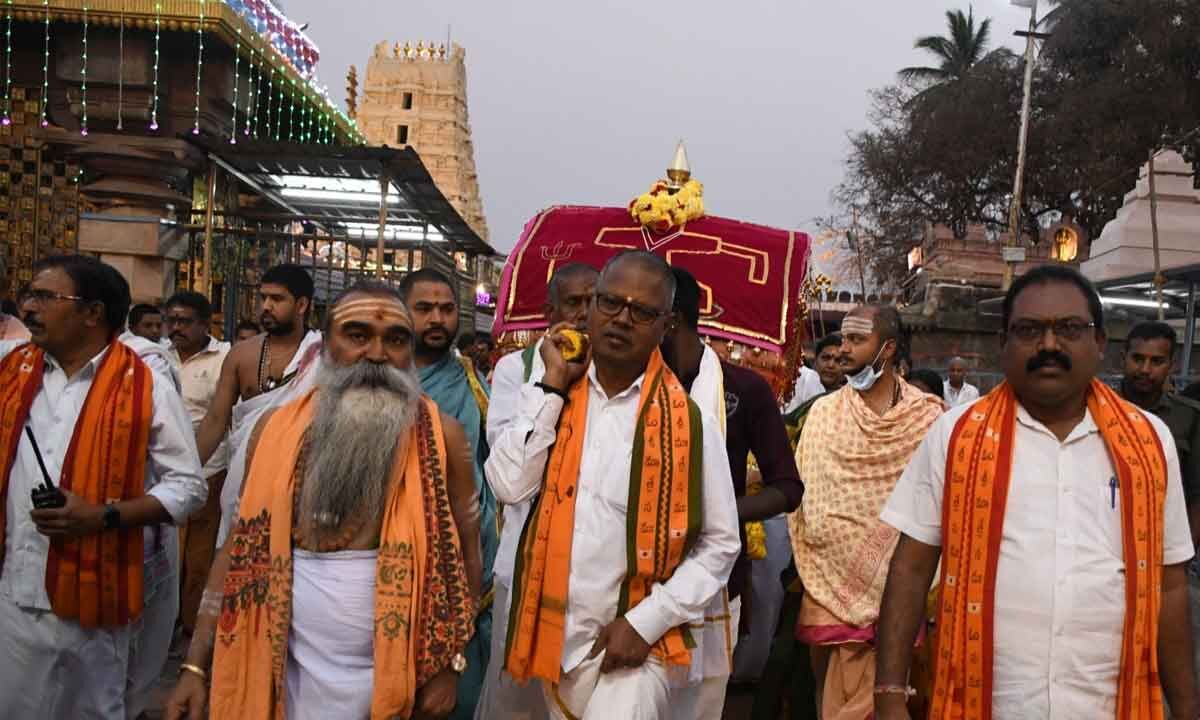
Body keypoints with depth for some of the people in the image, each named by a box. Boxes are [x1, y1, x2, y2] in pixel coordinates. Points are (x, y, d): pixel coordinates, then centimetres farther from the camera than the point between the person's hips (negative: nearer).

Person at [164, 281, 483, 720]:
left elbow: (463, 551, -2)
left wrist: (448, 665, -6)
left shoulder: (440, 435, -6)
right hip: (288, 663, 2)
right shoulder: (277, 427, -1)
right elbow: (243, 548, 3)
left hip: (396, 667, -1)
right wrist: (197, 665, -1)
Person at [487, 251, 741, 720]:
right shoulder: (551, 398, 1)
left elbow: (720, 543, -3)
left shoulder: (689, 422, -7)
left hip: (638, 643, -3)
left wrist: (646, 621, -10)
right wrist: (552, 387, -11)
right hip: (554, 637, 3)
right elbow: (509, 486, -13)